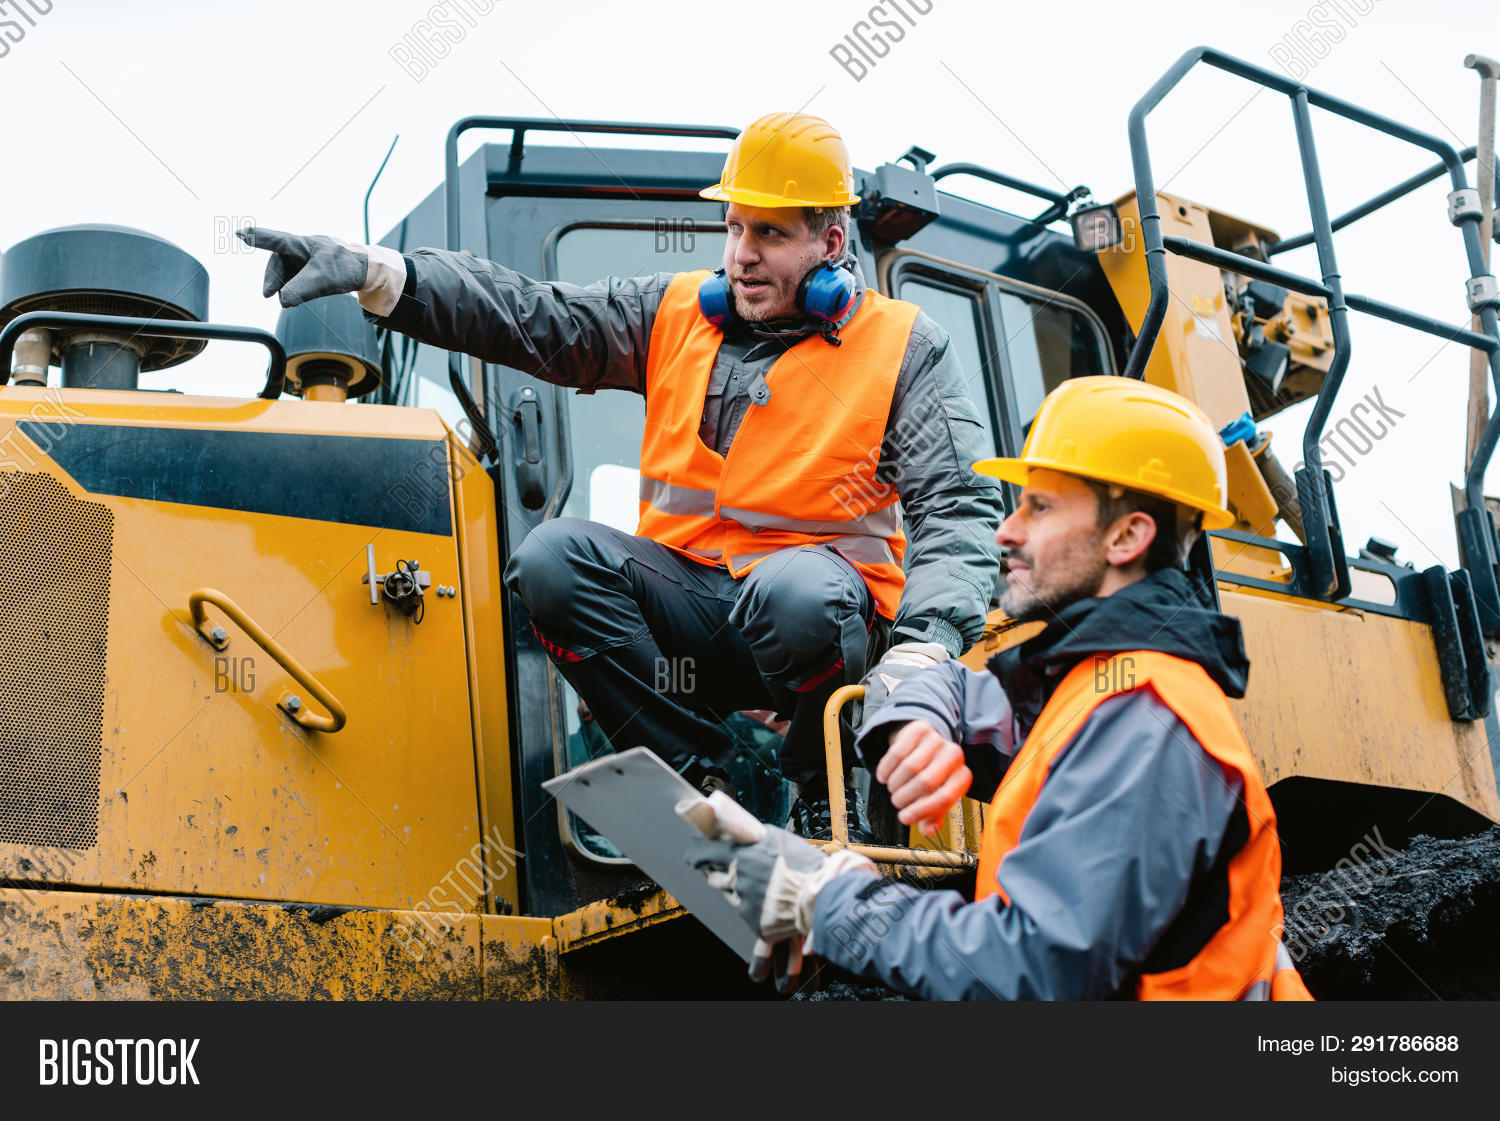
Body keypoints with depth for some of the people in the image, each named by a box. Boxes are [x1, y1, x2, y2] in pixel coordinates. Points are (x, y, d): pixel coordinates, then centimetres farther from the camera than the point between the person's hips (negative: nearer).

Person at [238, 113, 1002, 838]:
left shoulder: (904, 347, 3)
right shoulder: (674, 312, 11)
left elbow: (960, 507, -5)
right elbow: (532, 316, 1)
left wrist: (923, 650, -23)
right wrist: (373, 272, -14)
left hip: (819, 602, -3)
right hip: (687, 603, 3)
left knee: (795, 590, -38)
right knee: (553, 555, -23)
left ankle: (826, 795, -8)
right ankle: (695, 778, -11)